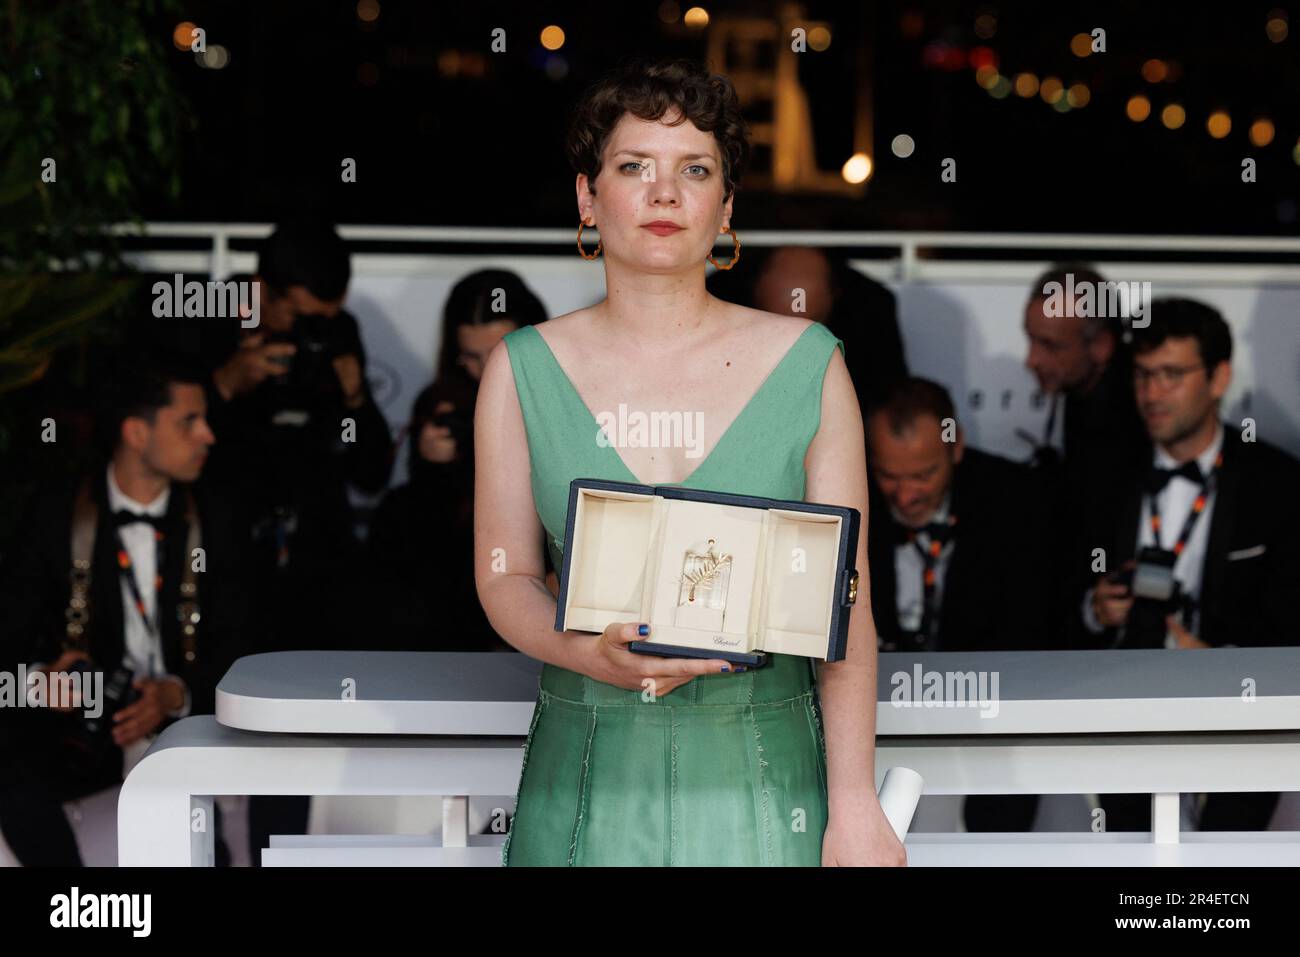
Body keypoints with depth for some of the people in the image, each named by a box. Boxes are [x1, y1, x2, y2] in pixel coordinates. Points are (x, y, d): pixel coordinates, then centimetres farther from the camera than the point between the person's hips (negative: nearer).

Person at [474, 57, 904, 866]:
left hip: (763, 773, 0)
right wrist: (591, 654, -17)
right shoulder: (525, 370, 3)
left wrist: (854, 805, -10)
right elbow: (505, 575, 4)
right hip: (590, 777, 1)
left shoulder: (807, 365, 0)